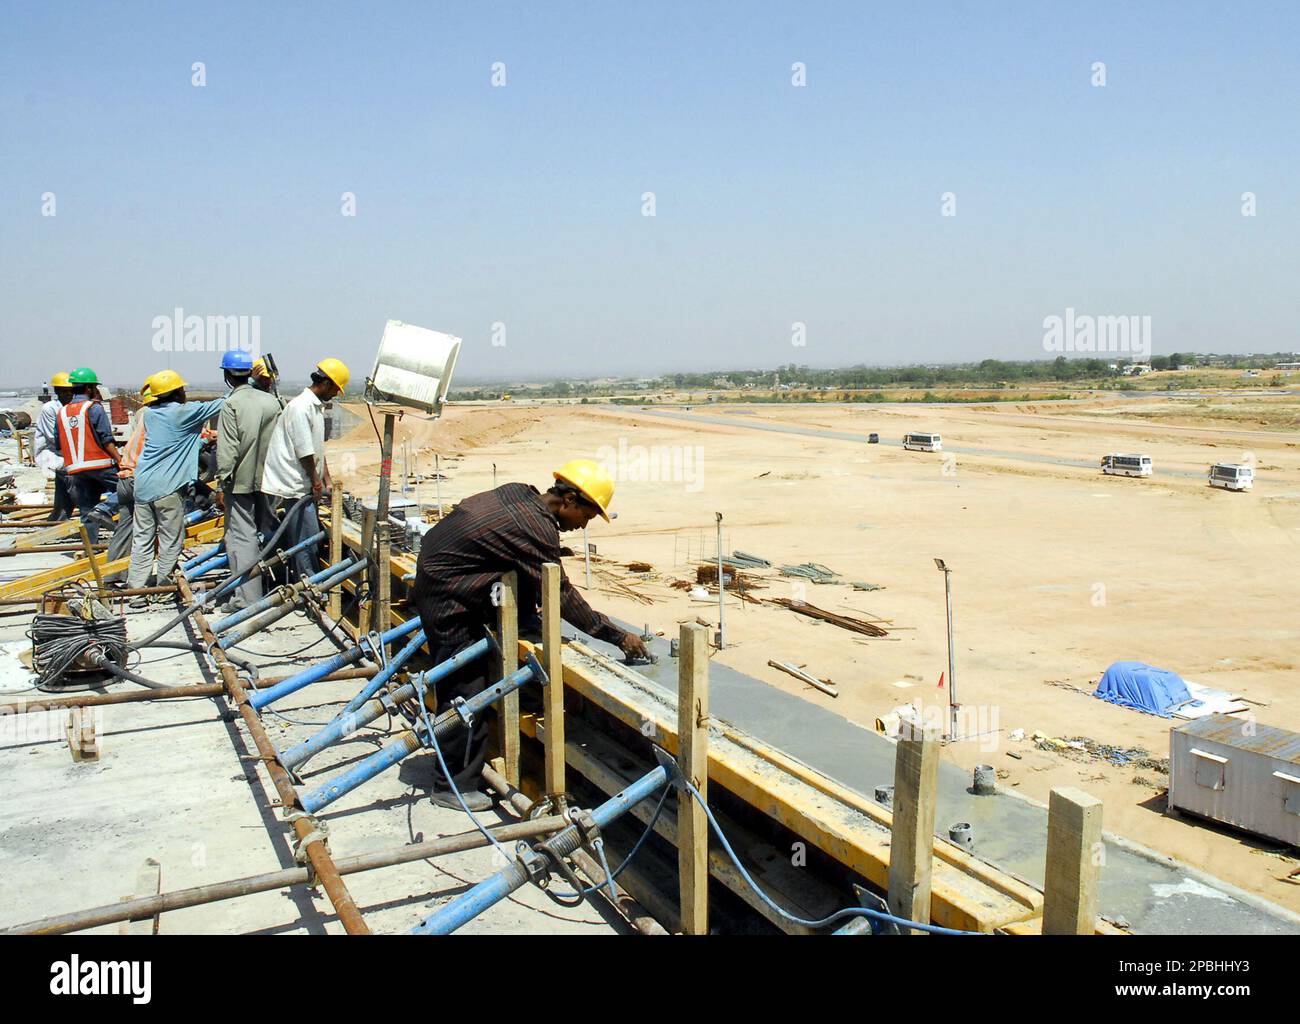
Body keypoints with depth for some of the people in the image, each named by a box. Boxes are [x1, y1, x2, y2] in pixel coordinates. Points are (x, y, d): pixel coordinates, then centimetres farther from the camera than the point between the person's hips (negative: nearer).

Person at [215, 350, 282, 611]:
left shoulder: (231, 405, -13)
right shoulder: (271, 401, 6)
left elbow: (228, 449, -16)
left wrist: (223, 482, -10)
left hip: (240, 481, -6)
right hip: (267, 479, 6)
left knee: (242, 536, -4)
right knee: (266, 531, 17)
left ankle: (247, 597, -5)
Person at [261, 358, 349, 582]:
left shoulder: (317, 407, 15)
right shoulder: (301, 407, -17)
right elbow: (304, 452, -18)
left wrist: (327, 481, 15)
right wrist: (316, 482, -11)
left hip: (305, 485, 10)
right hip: (295, 486, -10)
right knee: (306, 538, -7)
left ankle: (302, 582, 21)